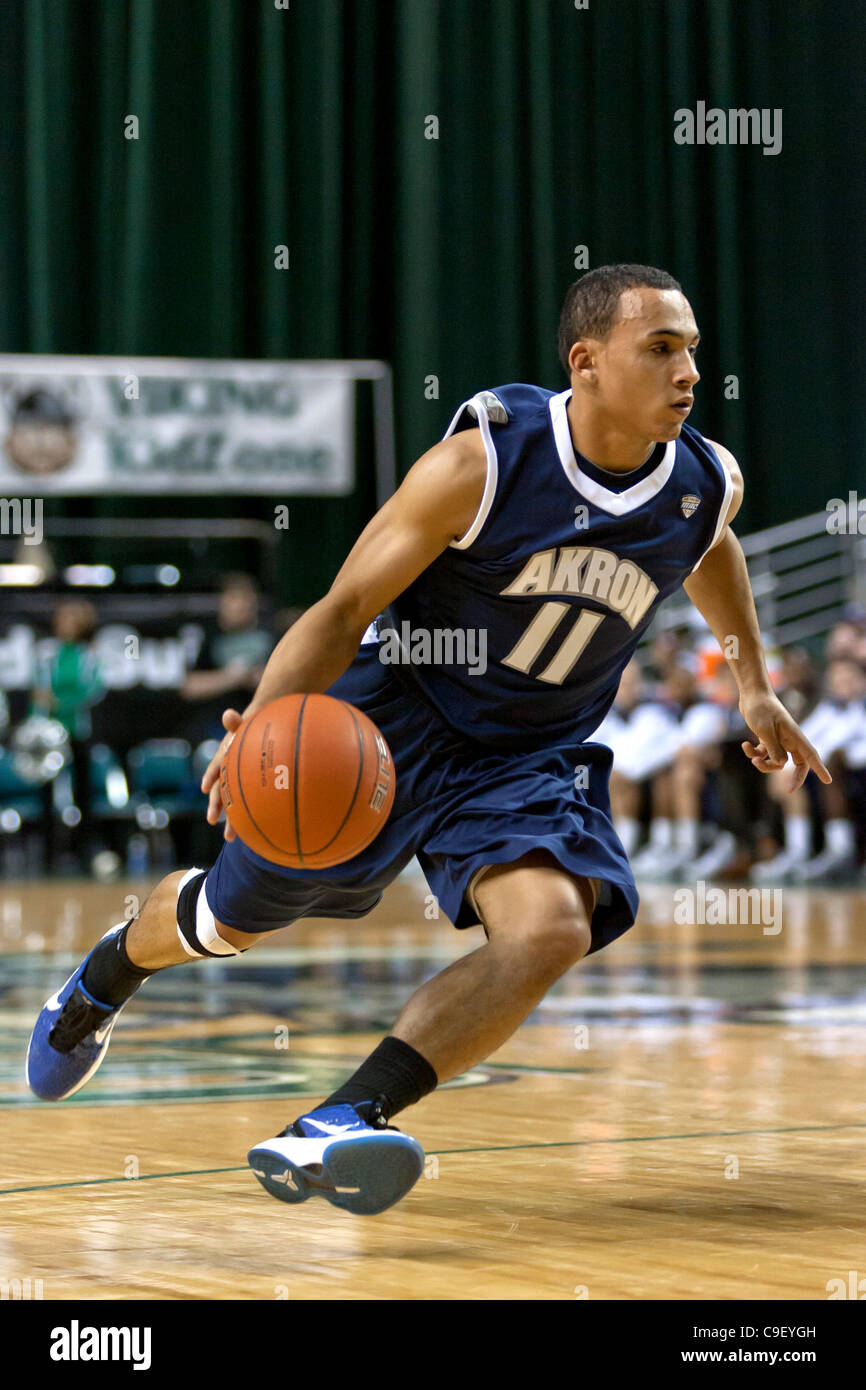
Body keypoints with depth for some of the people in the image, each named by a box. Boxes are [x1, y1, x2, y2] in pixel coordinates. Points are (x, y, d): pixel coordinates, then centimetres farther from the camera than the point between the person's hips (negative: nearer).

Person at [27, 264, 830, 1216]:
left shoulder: (706, 487, -9)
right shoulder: (484, 461, -22)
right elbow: (344, 610, -18)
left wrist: (752, 684, 26)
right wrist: (268, 718, -35)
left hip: (534, 755, 3)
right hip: (396, 711, -2)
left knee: (552, 930, -28)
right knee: (235, 916, 10)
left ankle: (340, 1124, -33)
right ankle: (102, 979, 46)